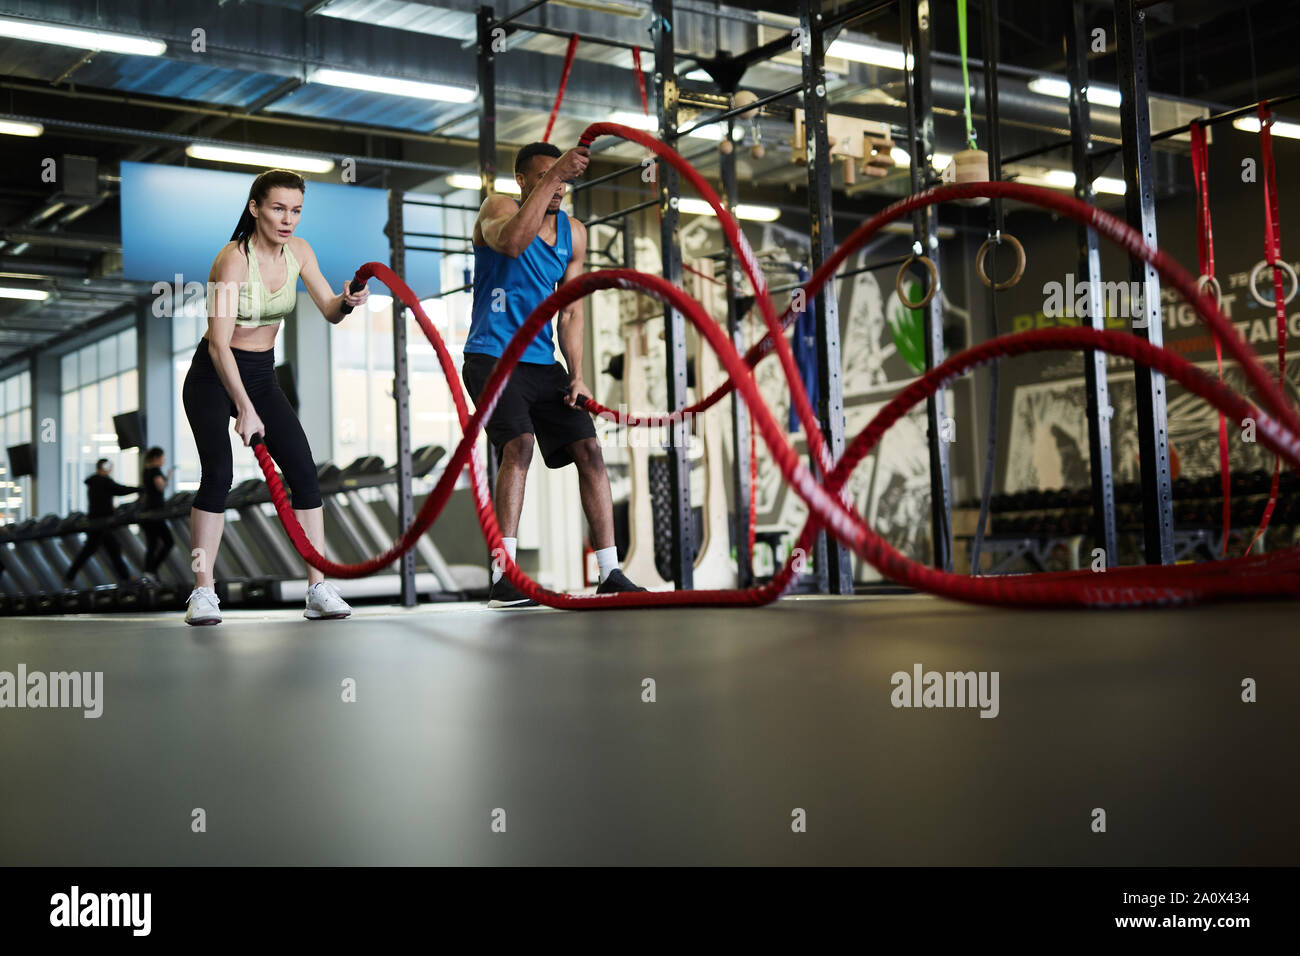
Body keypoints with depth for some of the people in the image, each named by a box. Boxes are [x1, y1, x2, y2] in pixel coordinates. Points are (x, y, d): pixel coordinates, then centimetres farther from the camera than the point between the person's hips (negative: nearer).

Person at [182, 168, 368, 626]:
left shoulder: (298, 252, -3)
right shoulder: (233, 259, -21)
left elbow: (330, 311, -3)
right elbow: (218, 344, -26)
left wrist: (348, 301, -27)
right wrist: (245, 410, -33)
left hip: (262, 377, 6)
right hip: (213, 378, -6)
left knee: (303, 470, -8)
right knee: (218, 473, -21)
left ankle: (319, 590, -6)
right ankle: (203, 592, -13)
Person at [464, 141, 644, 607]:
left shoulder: (573, 234, 9)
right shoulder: (499, 208, -6)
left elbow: (570, 310, 9)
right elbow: (511, 243, -32)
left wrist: (576, 374, -3)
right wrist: (552, 175, -35)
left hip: (542, 362, 6)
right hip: (492, 356, -6)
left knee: (589, 450, -2)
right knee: (519, 445, -25)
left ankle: (609, 573, 4)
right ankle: (503, 578, -25)